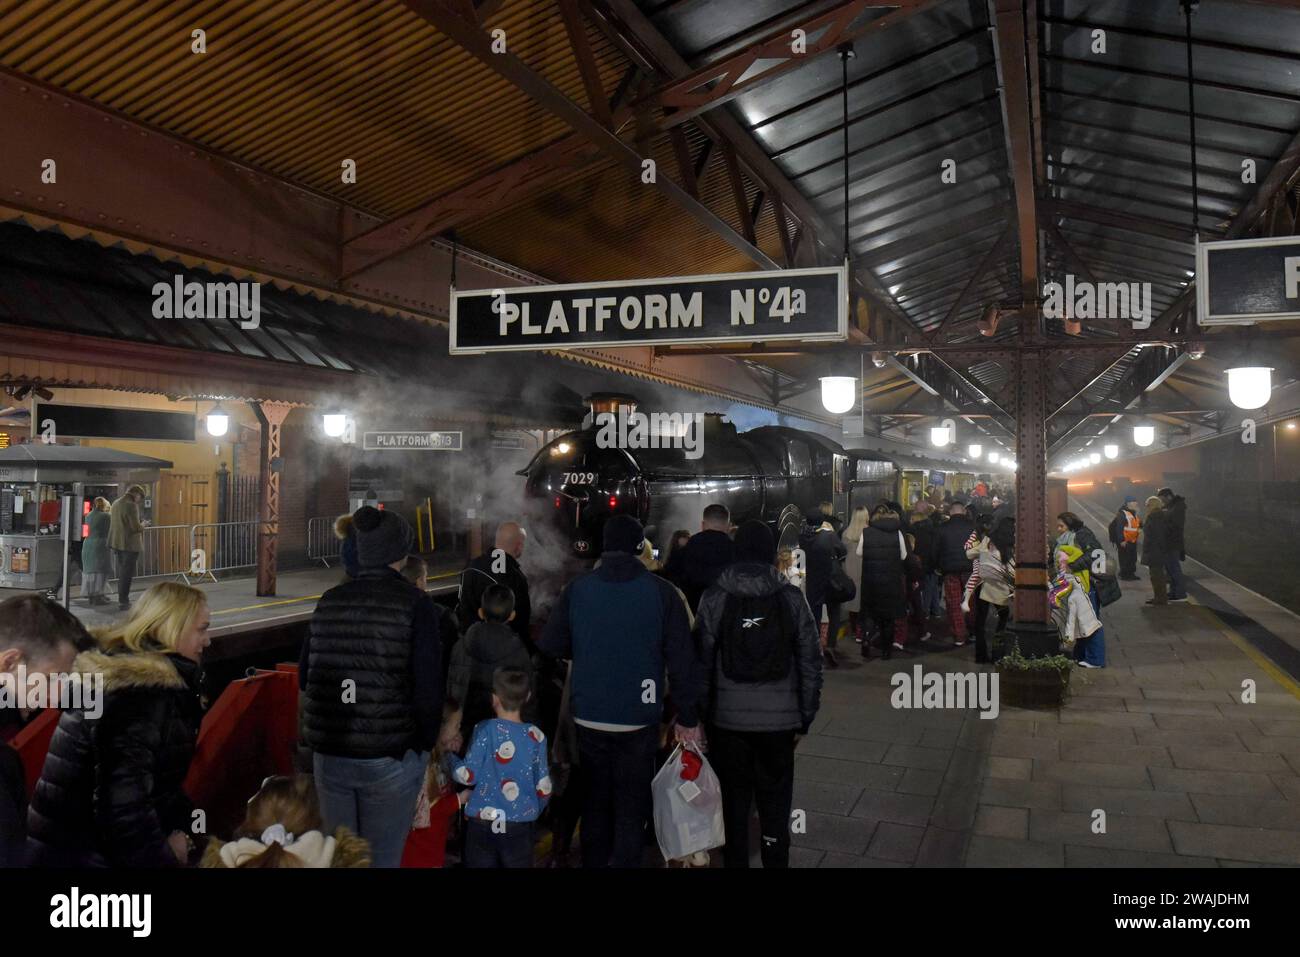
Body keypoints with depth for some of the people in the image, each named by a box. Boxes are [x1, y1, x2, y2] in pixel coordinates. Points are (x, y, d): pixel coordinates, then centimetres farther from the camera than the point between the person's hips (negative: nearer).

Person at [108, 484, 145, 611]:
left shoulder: (115, 504, 10)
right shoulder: (131, 505, -16)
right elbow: (135, 527, -20)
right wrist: (143, 526, 1)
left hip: (117, 543, 8)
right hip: (130, 544, -8)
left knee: (121, 572, 17)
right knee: (127, 574, -2)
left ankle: (122, 599, 26)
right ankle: (123, 602, 0)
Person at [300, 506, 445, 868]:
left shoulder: (330, 601, 2)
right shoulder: (414, 604, -12)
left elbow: (305, 678, 8)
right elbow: (429, 687, -14)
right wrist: (426, 742, 0)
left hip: (329, 755, 4)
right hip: (391, 757, -4)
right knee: (382, 859, 11)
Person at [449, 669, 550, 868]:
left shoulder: (485, 730, -10)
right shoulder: (535, 736, -4)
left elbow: (467, 775, -8)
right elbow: (543, 786, 1)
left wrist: (449, 757, 11)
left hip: (482, 824, -1)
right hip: (520, 826, 1)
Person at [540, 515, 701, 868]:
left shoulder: (576, 588, -4)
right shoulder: (661, 591, -9)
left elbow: (550, 646, -3)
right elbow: (682, 659, -9)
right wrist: (687, 718, -2)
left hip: (589, 717, 3)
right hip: (638, 719, -2)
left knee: (596, 800, 19)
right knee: (631, 806, 9)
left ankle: (593, 861, 30)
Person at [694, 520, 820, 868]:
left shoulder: (714, 597, -5)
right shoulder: (791, 597, -2)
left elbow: (703, 661, -6)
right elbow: (811, 661, -1)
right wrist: (805, 716, 8)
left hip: (729, 718, 0)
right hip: (780, 719, 1)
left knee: (734, 801, 12)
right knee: (775, 802, 12)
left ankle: (736, 860, 23)